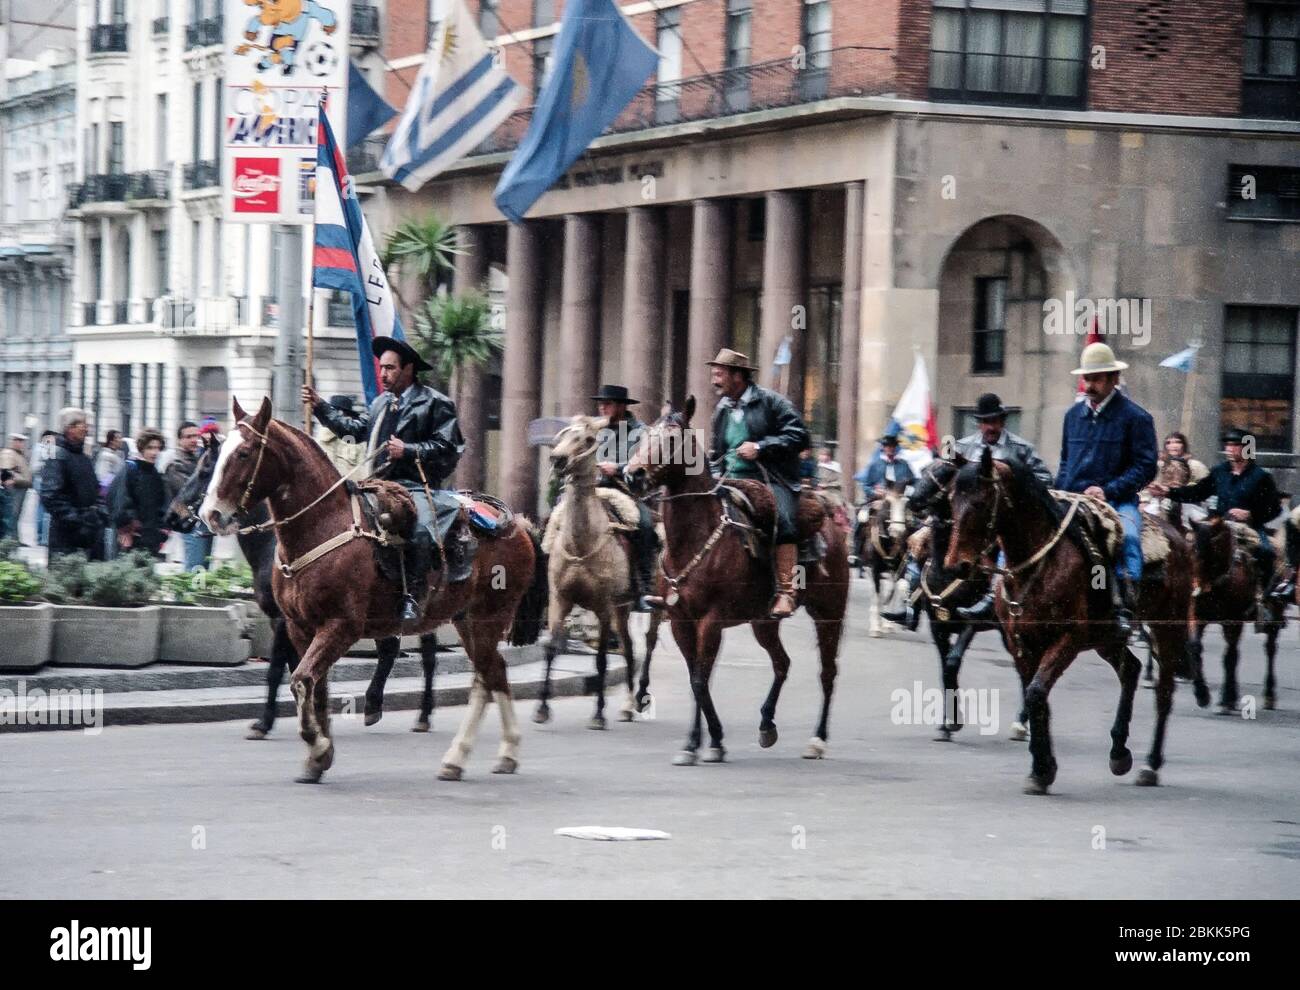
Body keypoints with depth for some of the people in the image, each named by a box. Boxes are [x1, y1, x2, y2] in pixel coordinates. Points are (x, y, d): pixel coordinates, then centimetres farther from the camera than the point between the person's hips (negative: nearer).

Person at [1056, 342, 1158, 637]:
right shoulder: (1074, 414, 17)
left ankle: (1125, 607, -38)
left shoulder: (1135, 417, -1)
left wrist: (1108, 490, -17)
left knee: (1127, 536, -34)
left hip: (1117, 502, -6)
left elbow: (1146, 467, -6)